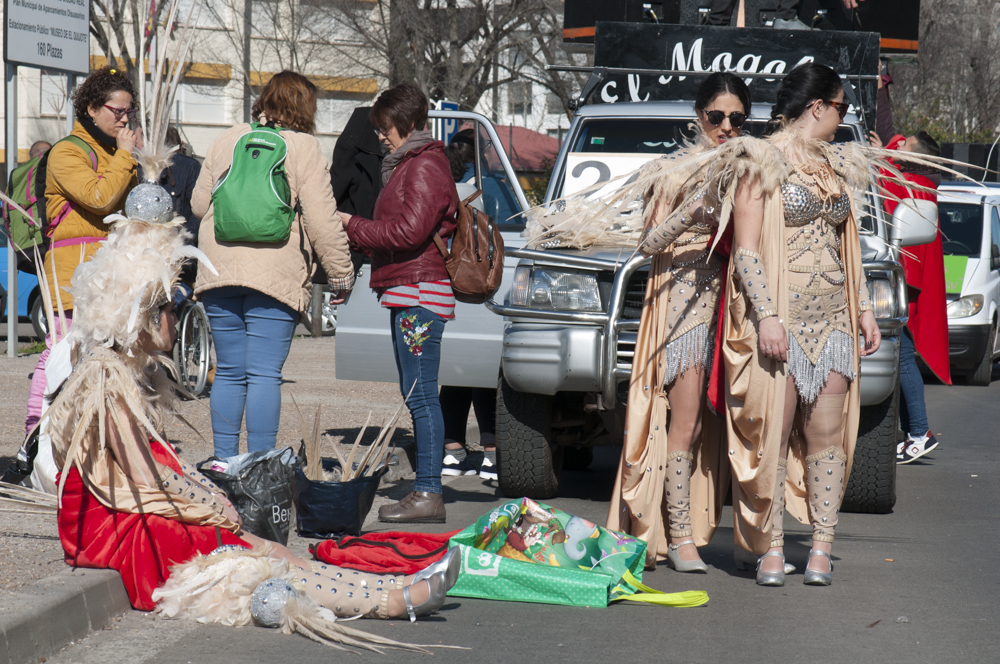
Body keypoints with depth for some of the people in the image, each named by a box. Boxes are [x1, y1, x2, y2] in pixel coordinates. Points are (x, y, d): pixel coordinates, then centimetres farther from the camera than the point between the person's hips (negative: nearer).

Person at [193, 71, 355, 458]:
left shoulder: (226, 142, 13)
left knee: (228, 374, 10)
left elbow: (198, 204, 22)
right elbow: (322, 222, -6)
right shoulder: (302, 148, -2)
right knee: (265, 375, -5)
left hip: (218, 276, 5)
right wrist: (341, 275, 2)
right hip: (275, 278, -5)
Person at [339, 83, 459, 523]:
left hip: (421, 292, -11)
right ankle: (425, 491, 14)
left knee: (421, 395, -11)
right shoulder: (407, 164, 22)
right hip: (407, 292, 11)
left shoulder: (426, 167, -10)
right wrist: (357, 235, 10)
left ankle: (428, 494, -12)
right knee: (415, 395, 11)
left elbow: (409, 231, -19)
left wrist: (353, 226, -12)